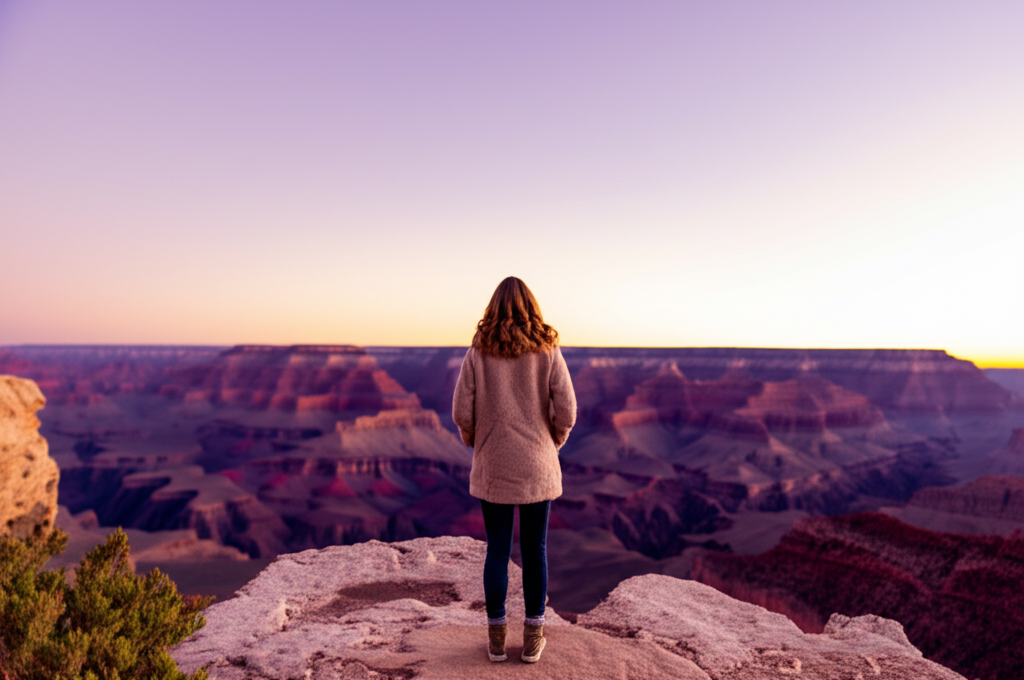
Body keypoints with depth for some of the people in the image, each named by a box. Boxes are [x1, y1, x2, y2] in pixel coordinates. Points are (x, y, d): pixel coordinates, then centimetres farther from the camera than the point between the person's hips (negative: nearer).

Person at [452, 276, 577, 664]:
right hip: (537, 467, 0)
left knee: (497, 551, 12)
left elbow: (462, 411, -7)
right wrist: (554, 443, 10)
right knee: (535, 551, 12)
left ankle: (496, 638, 23)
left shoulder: (478, 351, -5)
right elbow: (566, 410, -9)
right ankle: (533, 638, 23)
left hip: (492, 467, 0)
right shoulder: (547, 350, -5)